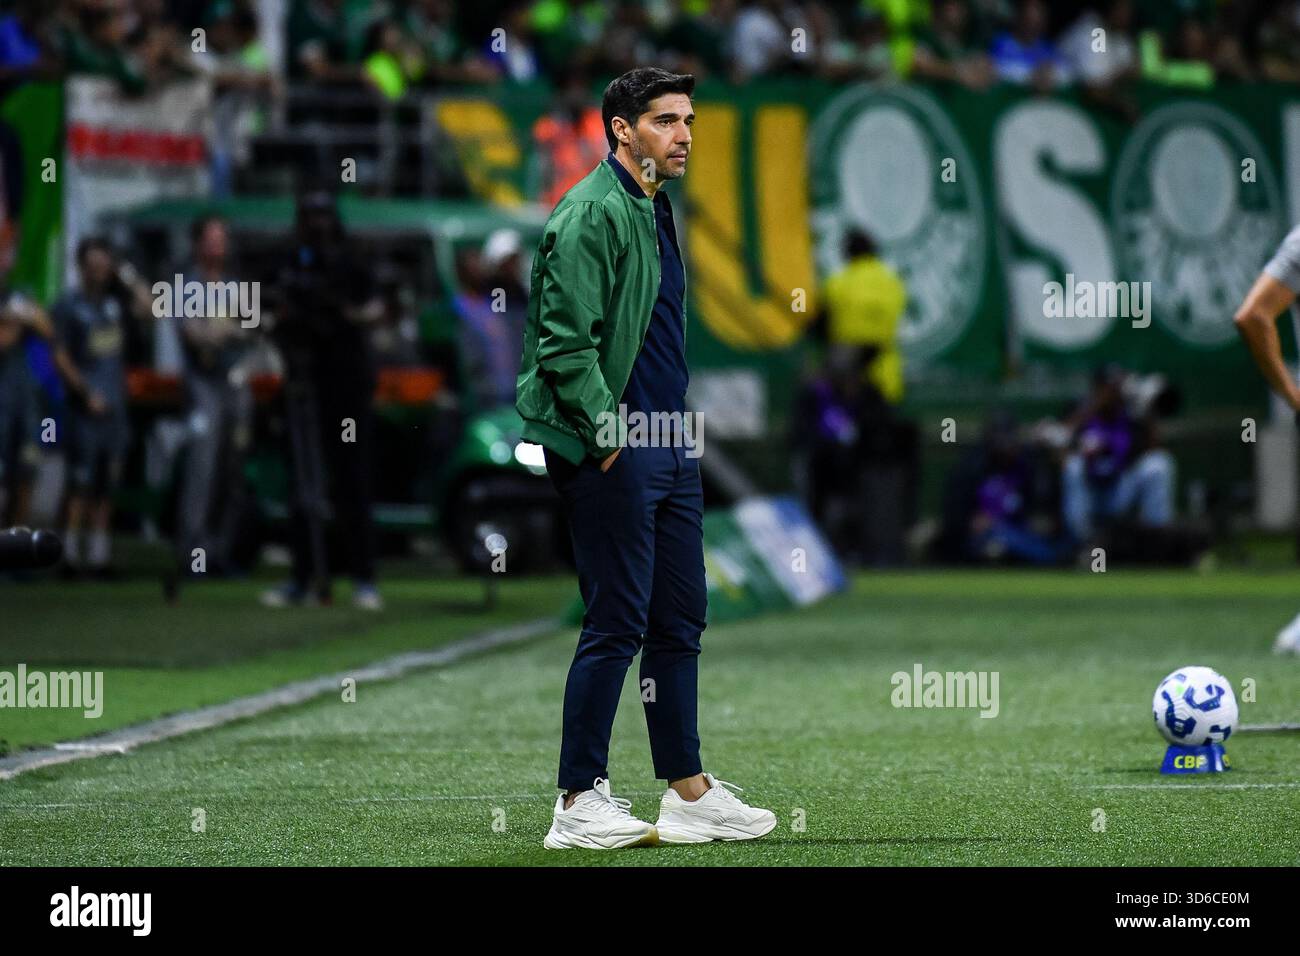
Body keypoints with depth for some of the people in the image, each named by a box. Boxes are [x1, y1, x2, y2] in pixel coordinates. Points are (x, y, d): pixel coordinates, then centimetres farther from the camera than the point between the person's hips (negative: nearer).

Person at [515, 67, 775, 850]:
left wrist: (679, 430, 18)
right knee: (617, 625, -7)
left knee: (680, 621, 11)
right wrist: (607, 436, -18)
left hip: (670, 450, 10)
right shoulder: (592, 214, -13)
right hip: (613, 456, -10)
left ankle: (690, 794, 18)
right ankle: (578, 805, -1)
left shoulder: (656, 211, 17)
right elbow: (566, 344, -19)